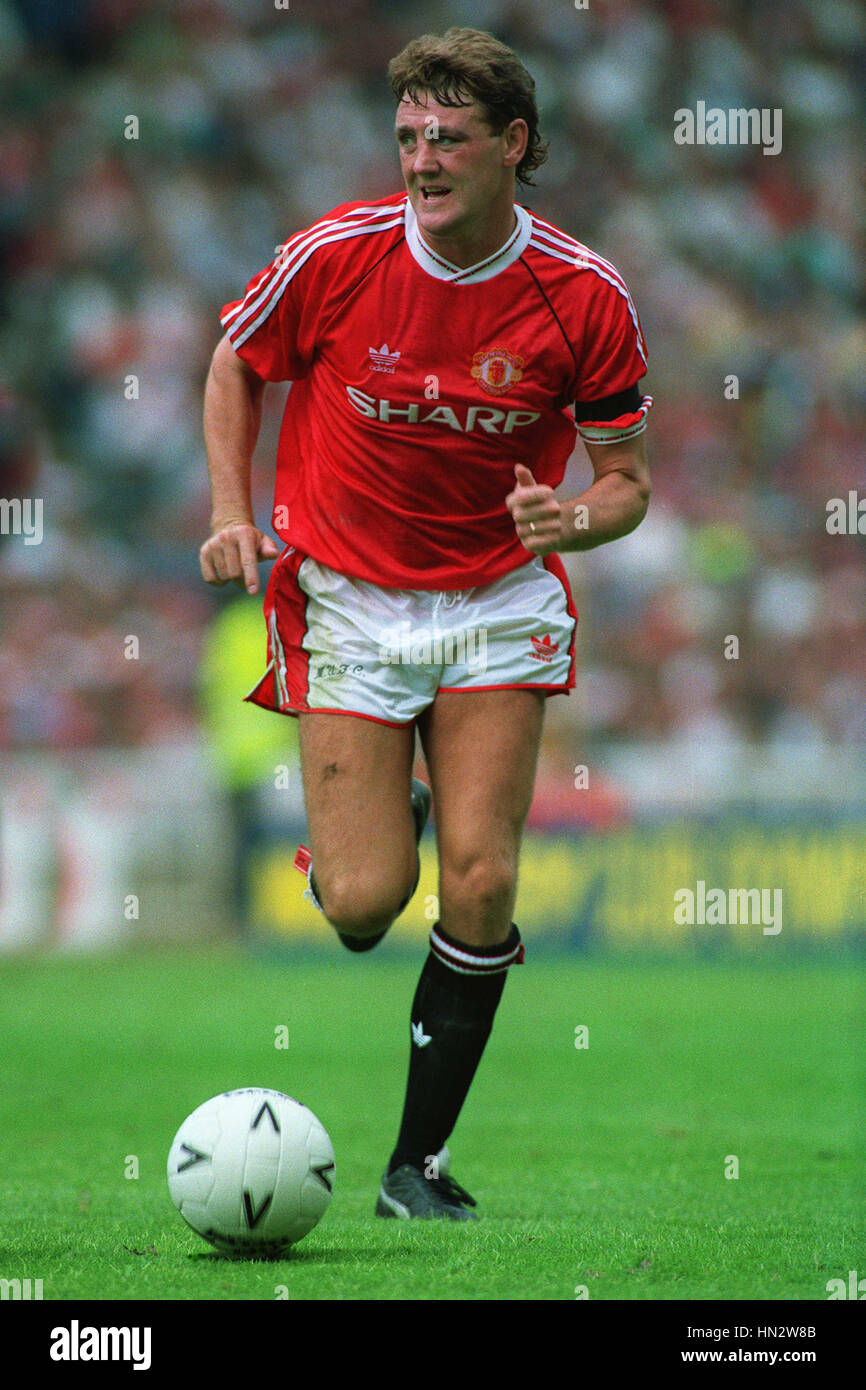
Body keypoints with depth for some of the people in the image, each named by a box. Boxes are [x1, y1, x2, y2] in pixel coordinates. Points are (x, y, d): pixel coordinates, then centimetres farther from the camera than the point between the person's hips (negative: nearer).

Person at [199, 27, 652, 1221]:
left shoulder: (584, 297, -12)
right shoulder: (335, 256, -13)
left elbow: (625, 481, -2)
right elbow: (236, 363, 7)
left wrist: (577, 519, -25)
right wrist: (232, 514, -5)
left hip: (499, 603, 1)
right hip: (347, 599, 0)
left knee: (480, 887, -9)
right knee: (363, 904, -8)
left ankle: (420, 1162, 5)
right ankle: (371, 825, 32)